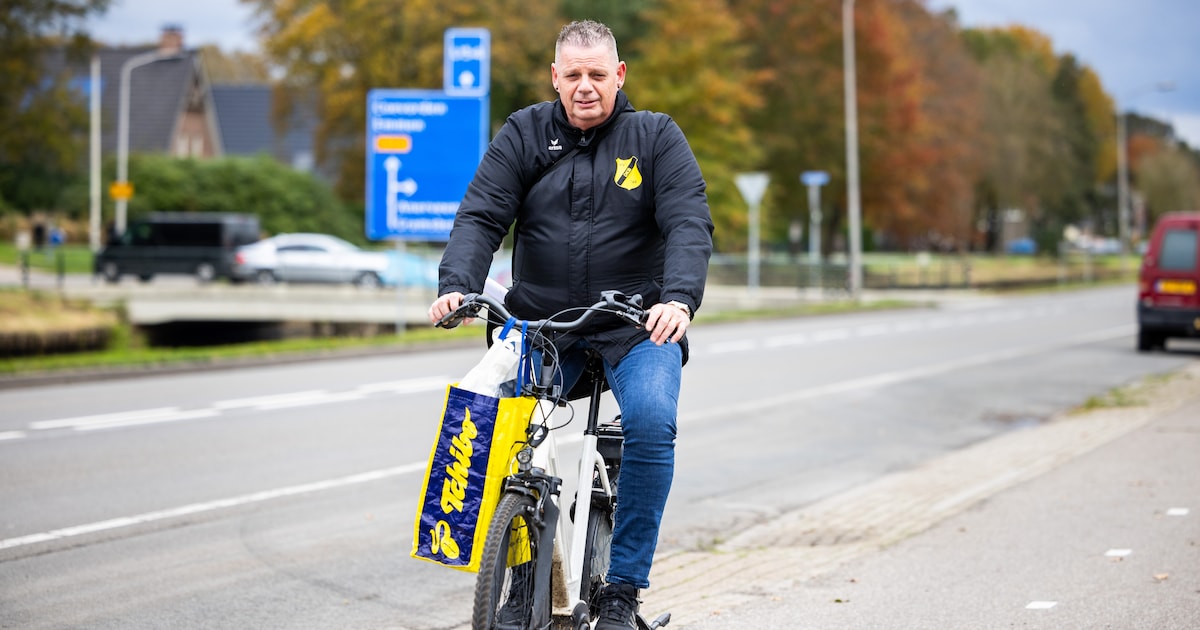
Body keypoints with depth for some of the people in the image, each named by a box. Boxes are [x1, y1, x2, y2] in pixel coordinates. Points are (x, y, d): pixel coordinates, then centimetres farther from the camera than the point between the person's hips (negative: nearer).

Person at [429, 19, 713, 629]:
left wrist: (679, 297, -29)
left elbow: (689, 223, -10)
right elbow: (480, 215, -4)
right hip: (540, 321, 2)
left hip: (637, 323, -2)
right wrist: (456, 284, -23)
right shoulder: (523, 135, 4)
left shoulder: (656, 137, 1)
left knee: (652, 423, -27)